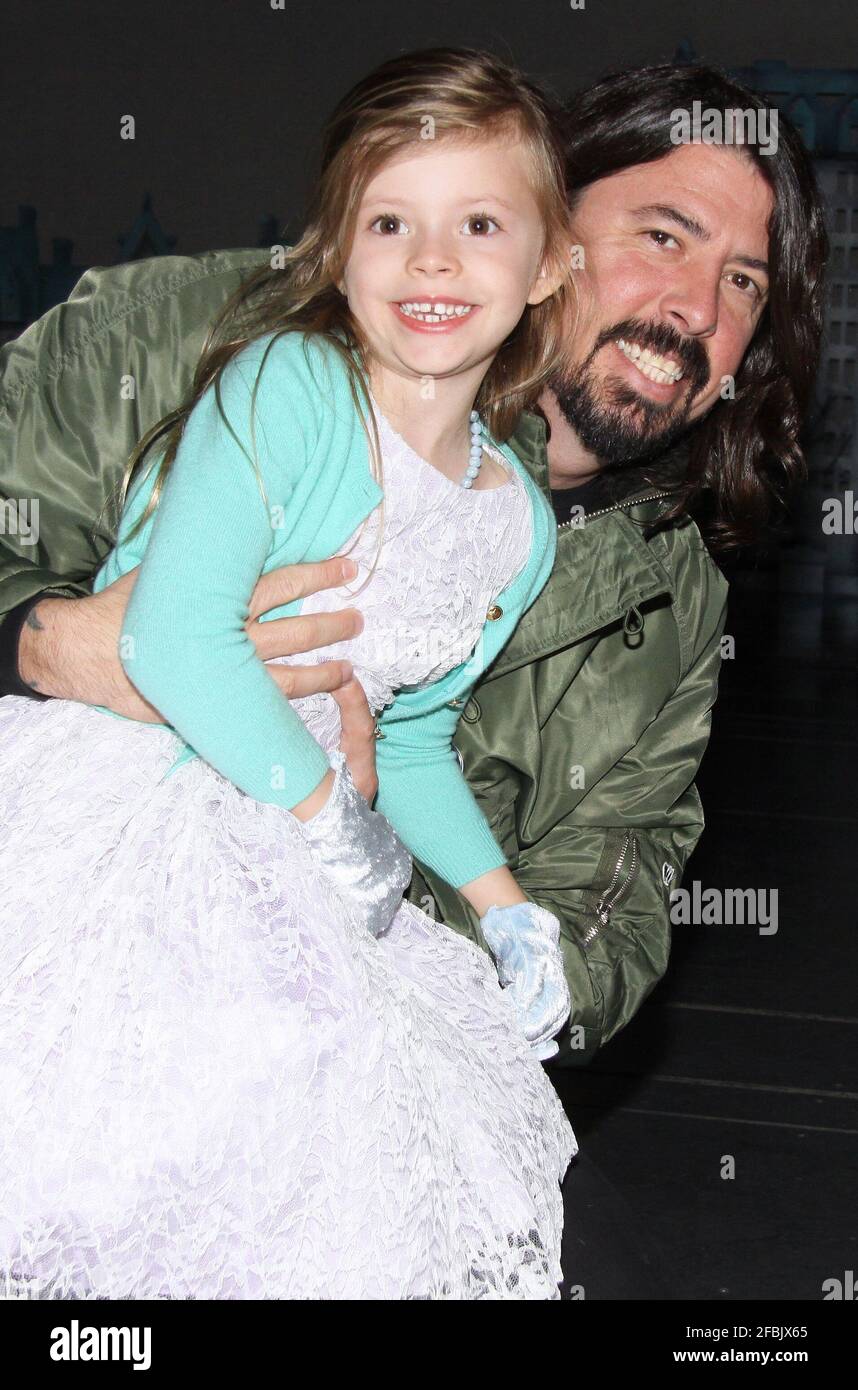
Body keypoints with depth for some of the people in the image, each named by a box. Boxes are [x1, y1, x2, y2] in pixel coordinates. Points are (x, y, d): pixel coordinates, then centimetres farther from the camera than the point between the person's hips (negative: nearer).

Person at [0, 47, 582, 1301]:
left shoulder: (521, 525, 9)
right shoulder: (288, 387, -12)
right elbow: (174, 637, -20)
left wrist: (505, 904, 14)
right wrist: (336, 820, -12)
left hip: (269, 861, 7)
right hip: (119, 800, -6)